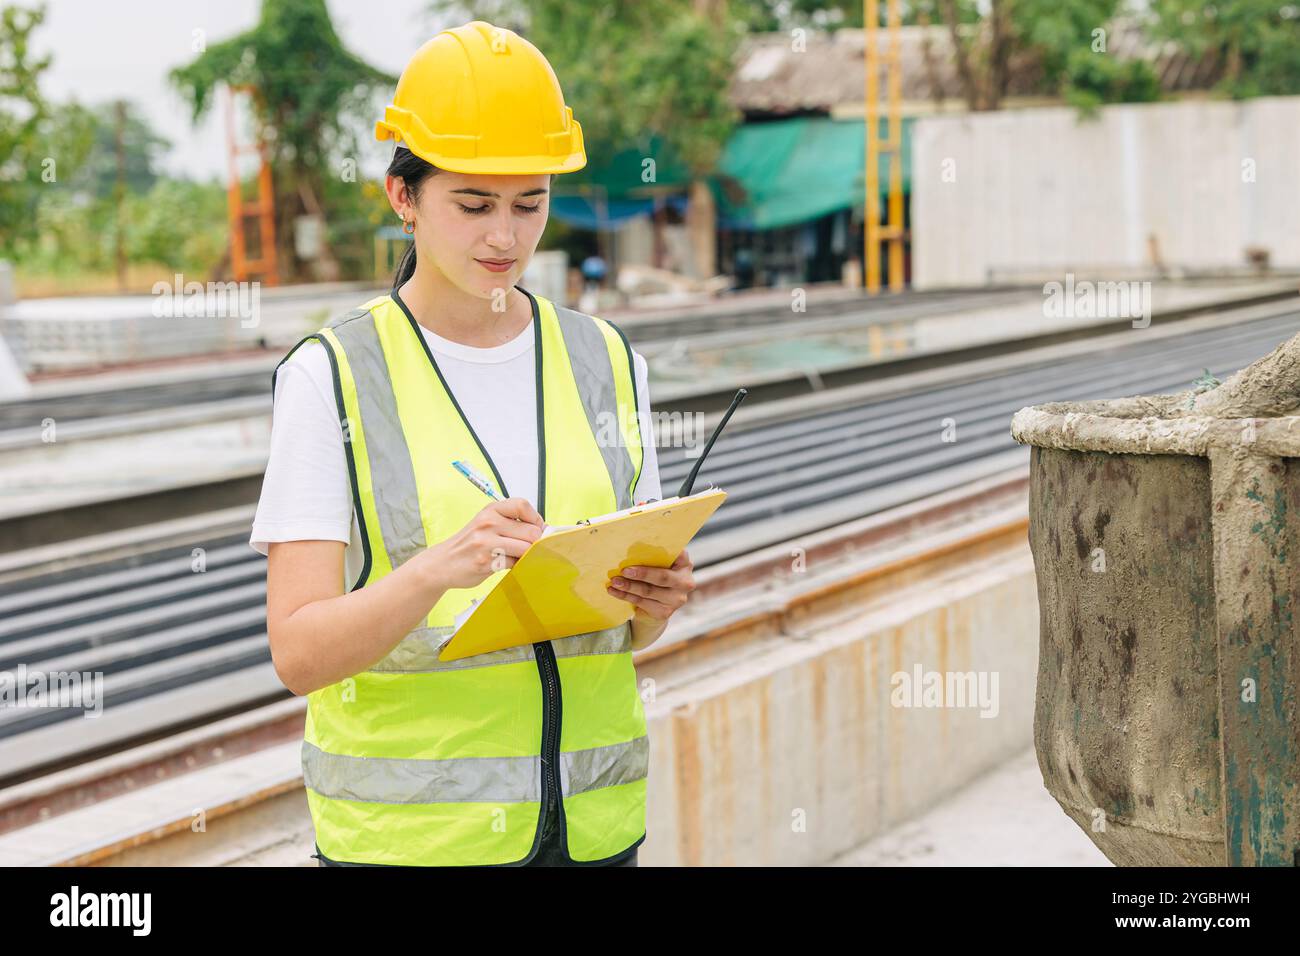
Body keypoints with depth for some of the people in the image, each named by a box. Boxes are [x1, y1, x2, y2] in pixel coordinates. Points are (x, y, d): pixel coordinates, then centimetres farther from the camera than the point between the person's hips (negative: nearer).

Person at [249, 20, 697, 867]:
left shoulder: (606, 362, 5)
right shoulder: (331, 377, -8)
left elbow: (630, 630, 12)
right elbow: (299, 653, -14)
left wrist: (655, 598, -10)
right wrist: (437, 569, -30)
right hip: (405, 828, -4)